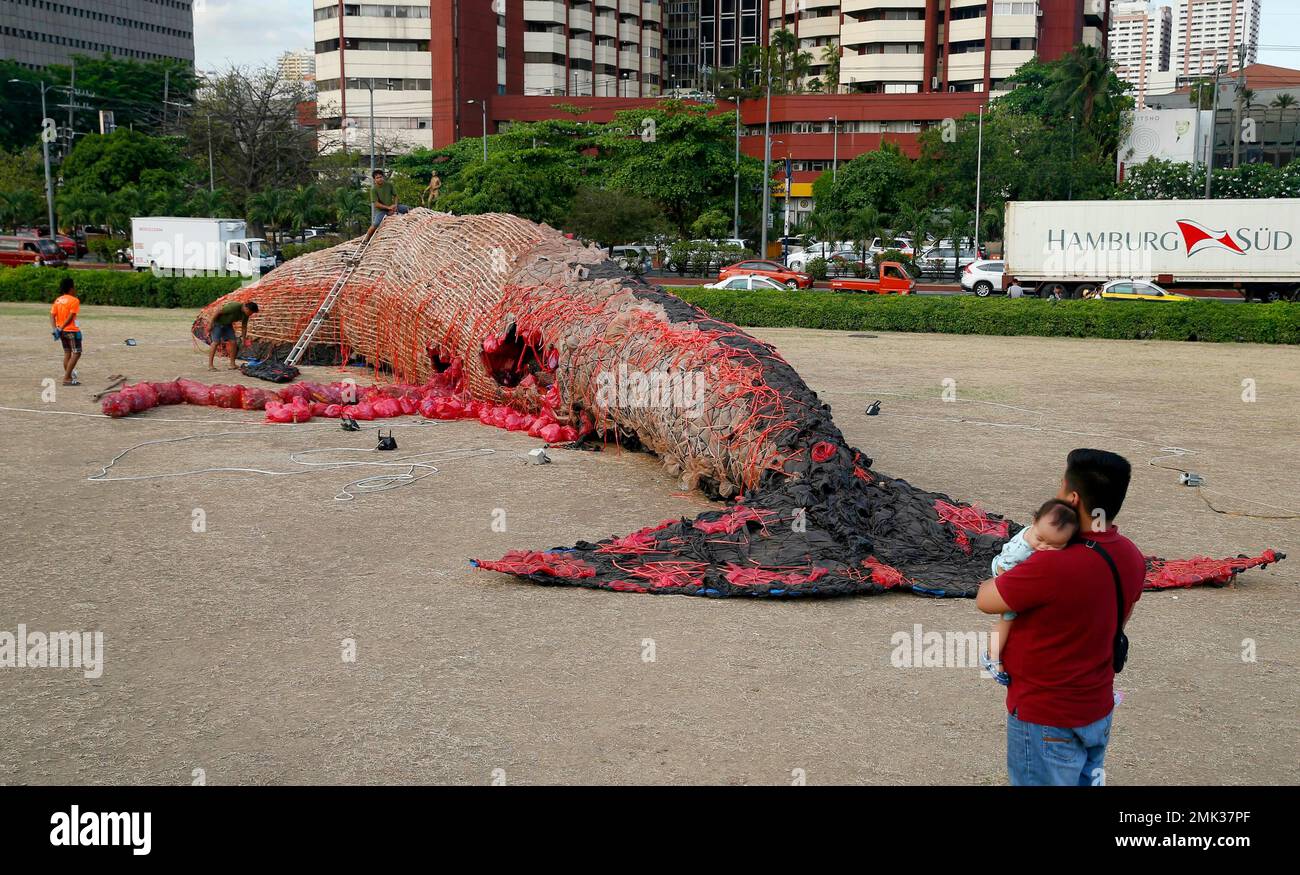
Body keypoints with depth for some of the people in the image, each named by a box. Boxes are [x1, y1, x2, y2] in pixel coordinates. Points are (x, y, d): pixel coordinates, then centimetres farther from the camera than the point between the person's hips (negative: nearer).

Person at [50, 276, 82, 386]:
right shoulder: (74, 300, -11)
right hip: (71, 330, -8)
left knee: (67, 353, 15)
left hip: (62, 331, 8)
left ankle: (69, 377, 18)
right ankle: (67, 378, -10)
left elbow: (52, 315, 2)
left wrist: (55, 329, -5)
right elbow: (70, 317, -19)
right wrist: (61, 328, -18)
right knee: (76, 353, -3)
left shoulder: (57, 300, 9)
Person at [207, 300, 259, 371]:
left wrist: (243, 340, 5)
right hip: (218, 322, -8)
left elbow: (244, 327, 4)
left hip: (227, 324, 8)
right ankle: (210, 365, -16)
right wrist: (211, 323, -20)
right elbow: (219, 311, -26)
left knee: (233, 342, -1)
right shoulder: (234, 306, -32)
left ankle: (232, 364, 5)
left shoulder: (245, 314, -8)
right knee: (216, 342, -15)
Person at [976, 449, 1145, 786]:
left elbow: (985, 600, -17)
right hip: (1098, 710, 7)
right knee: (1085, 779, 22)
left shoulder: (1052, 567, -32)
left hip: (1047, 722, -7)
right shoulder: (1131, 556, -5)